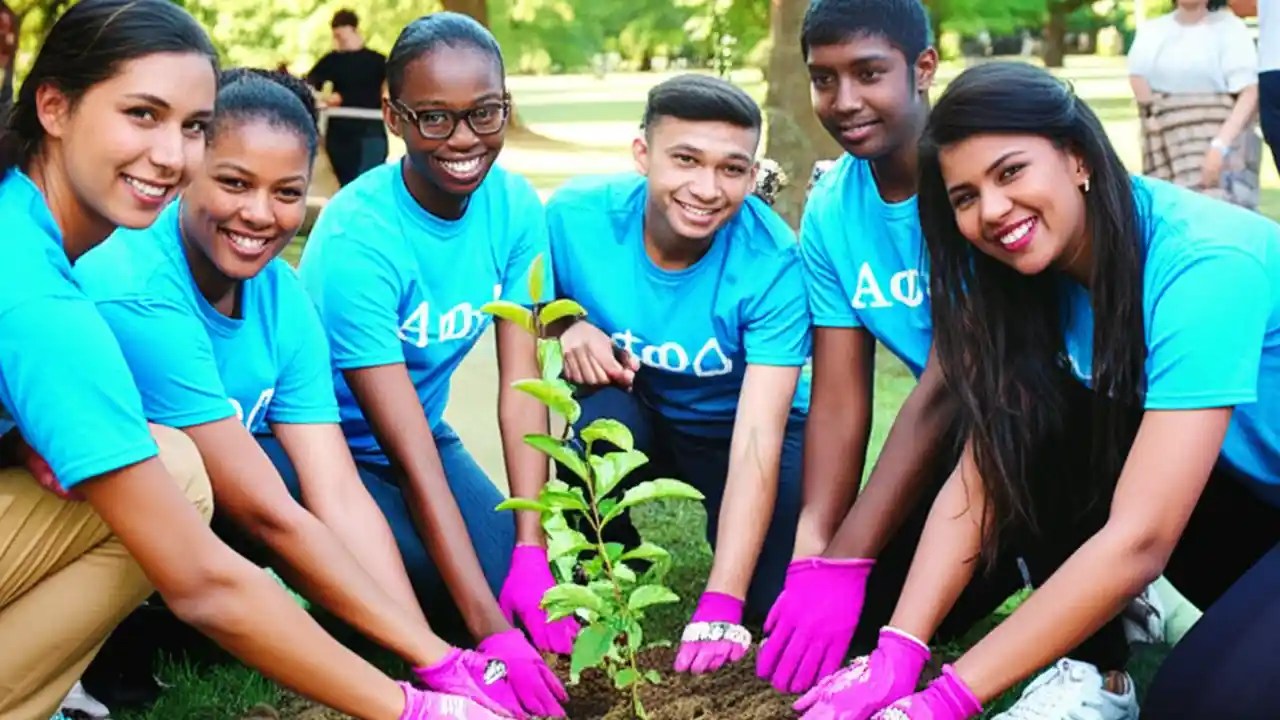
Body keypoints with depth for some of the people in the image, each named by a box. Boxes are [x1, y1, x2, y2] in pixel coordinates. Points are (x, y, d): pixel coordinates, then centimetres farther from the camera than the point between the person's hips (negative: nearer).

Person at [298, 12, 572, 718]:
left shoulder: (515, 206, -12)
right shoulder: (357, 238, -29)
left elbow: (521, 388, -14)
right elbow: (412, 458, -31)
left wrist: (531, 551, -25)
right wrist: (490, 633, -34)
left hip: (424, 431, 5)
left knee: (524, 585, -14)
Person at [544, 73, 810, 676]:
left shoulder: (773, 263, -29)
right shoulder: (575, 216, -23)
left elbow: (757, 439, -33)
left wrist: (720, 602, -40)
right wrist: (570, 326, -26)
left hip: (734, 424, -1)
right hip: (635, 411, 2)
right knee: (597, 414, -35)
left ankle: (723, 530, 14)